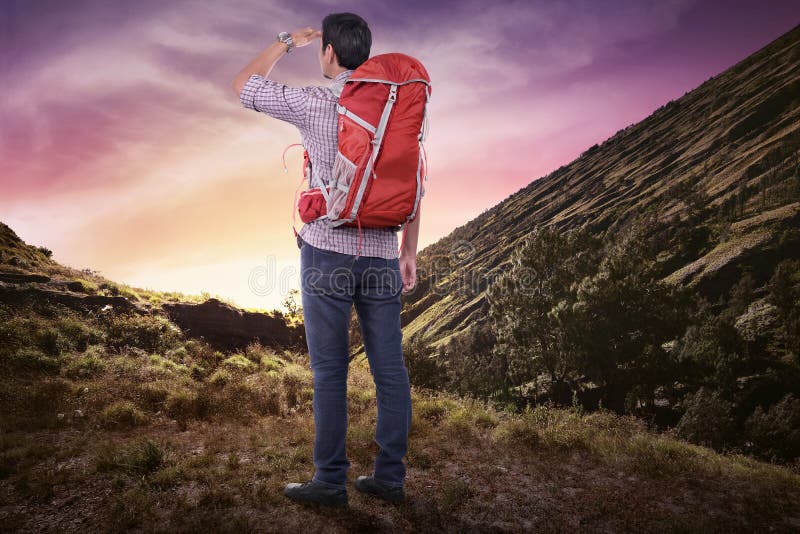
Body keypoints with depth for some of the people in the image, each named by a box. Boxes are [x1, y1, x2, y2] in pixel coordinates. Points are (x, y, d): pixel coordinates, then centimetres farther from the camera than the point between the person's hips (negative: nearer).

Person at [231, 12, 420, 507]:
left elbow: (243, 85, 7)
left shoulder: (315, 102, -6)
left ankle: (330, 481, 12)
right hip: (382, 253, 5)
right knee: (389, 368, 8)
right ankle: (390, 476, 17)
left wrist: (285, 41, 19)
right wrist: (409, 253, 13)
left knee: (330, 370, 3)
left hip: (328, 250, -5)